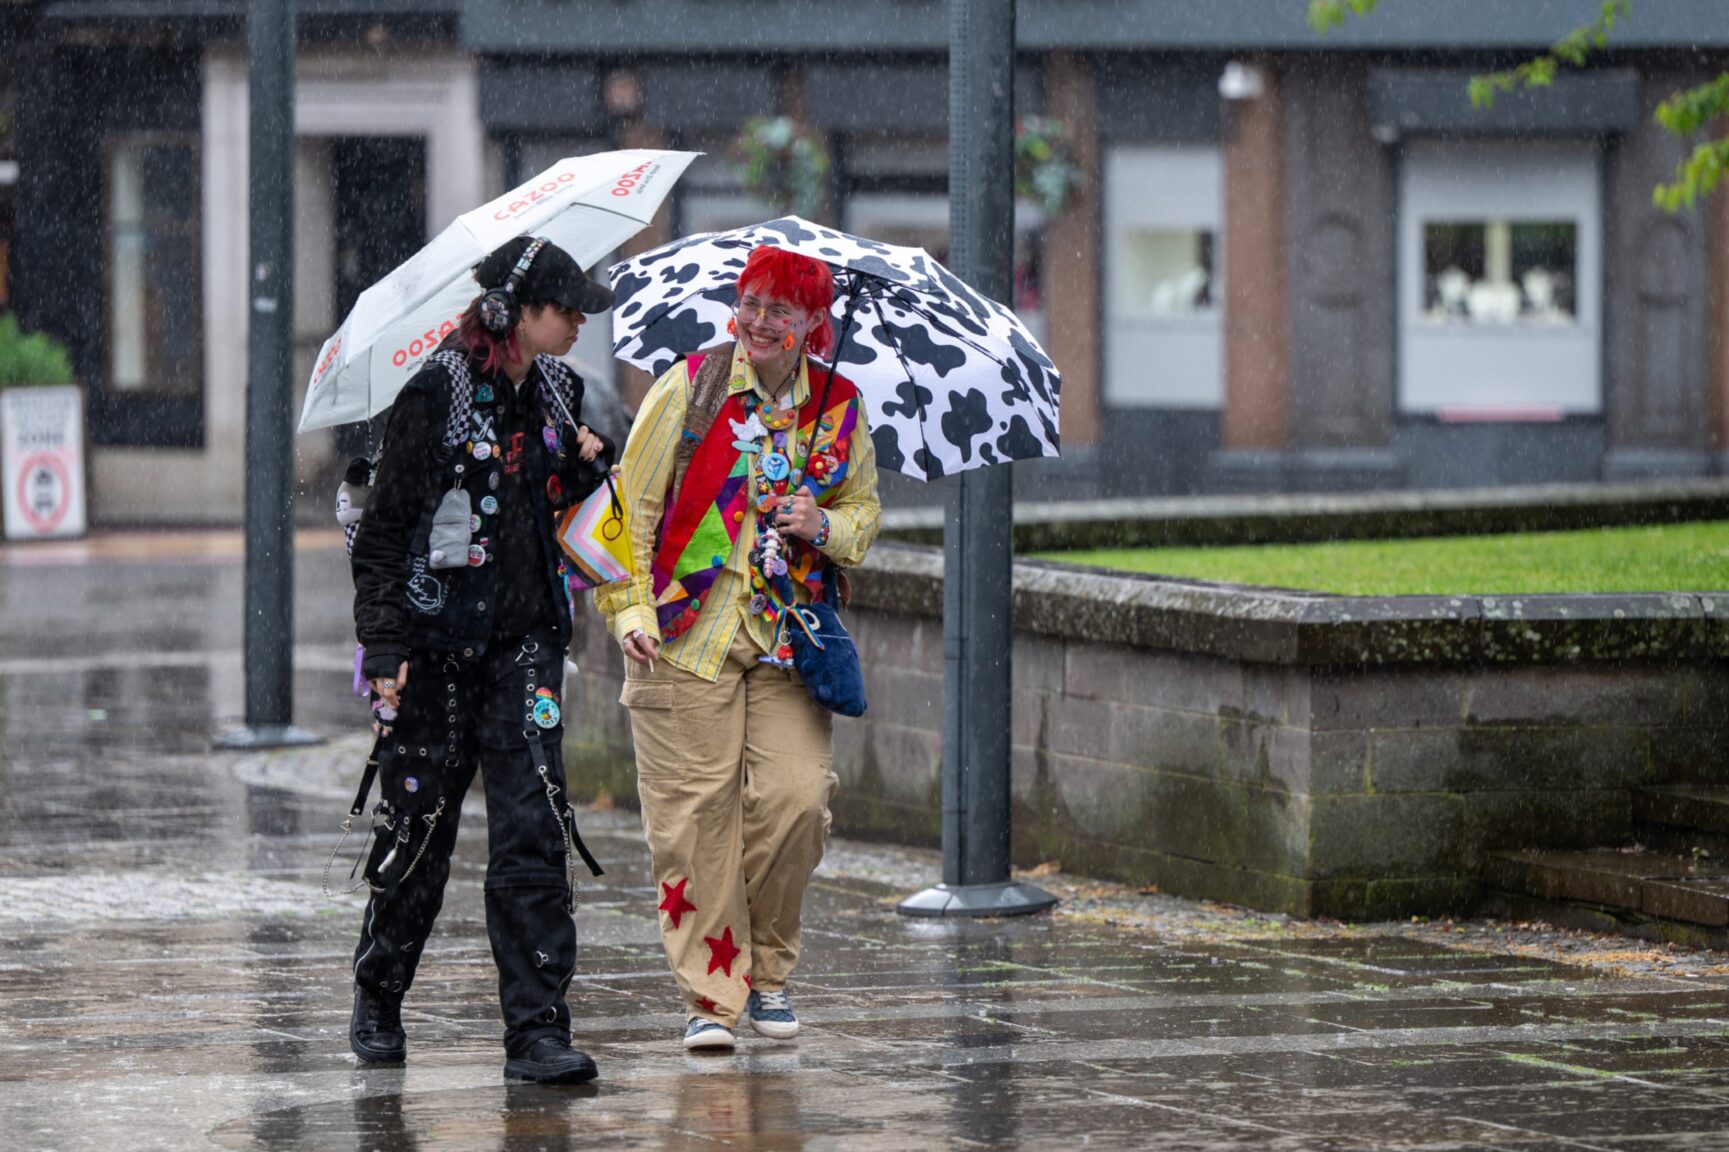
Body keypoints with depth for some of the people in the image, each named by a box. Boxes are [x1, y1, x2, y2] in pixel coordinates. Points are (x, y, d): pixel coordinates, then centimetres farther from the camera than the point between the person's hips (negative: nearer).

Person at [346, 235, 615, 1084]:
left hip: (525, 639, 4)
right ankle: (377, 1000, 28)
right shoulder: (438, 394, -9)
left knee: (533, 826, -8)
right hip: (436, 639, -4)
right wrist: (385, 647, -13)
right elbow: (383, 529, -8)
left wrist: (589, 465, -2)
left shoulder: (556, 392, 8)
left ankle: (536, 1028, -10)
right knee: (418, 824, 6)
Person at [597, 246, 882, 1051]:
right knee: (694, 816, -4)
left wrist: (827, 525, -4)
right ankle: (709, 992, 6)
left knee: (796, 798, -10)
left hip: (787, 642, 2)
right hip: (686, 634, -2)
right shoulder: (690, 387, -2)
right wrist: (629, 606, -6)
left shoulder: (839, 409, 7)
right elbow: (632, 500, 2)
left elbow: (864, 511, 19)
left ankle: (767, 969, 11)